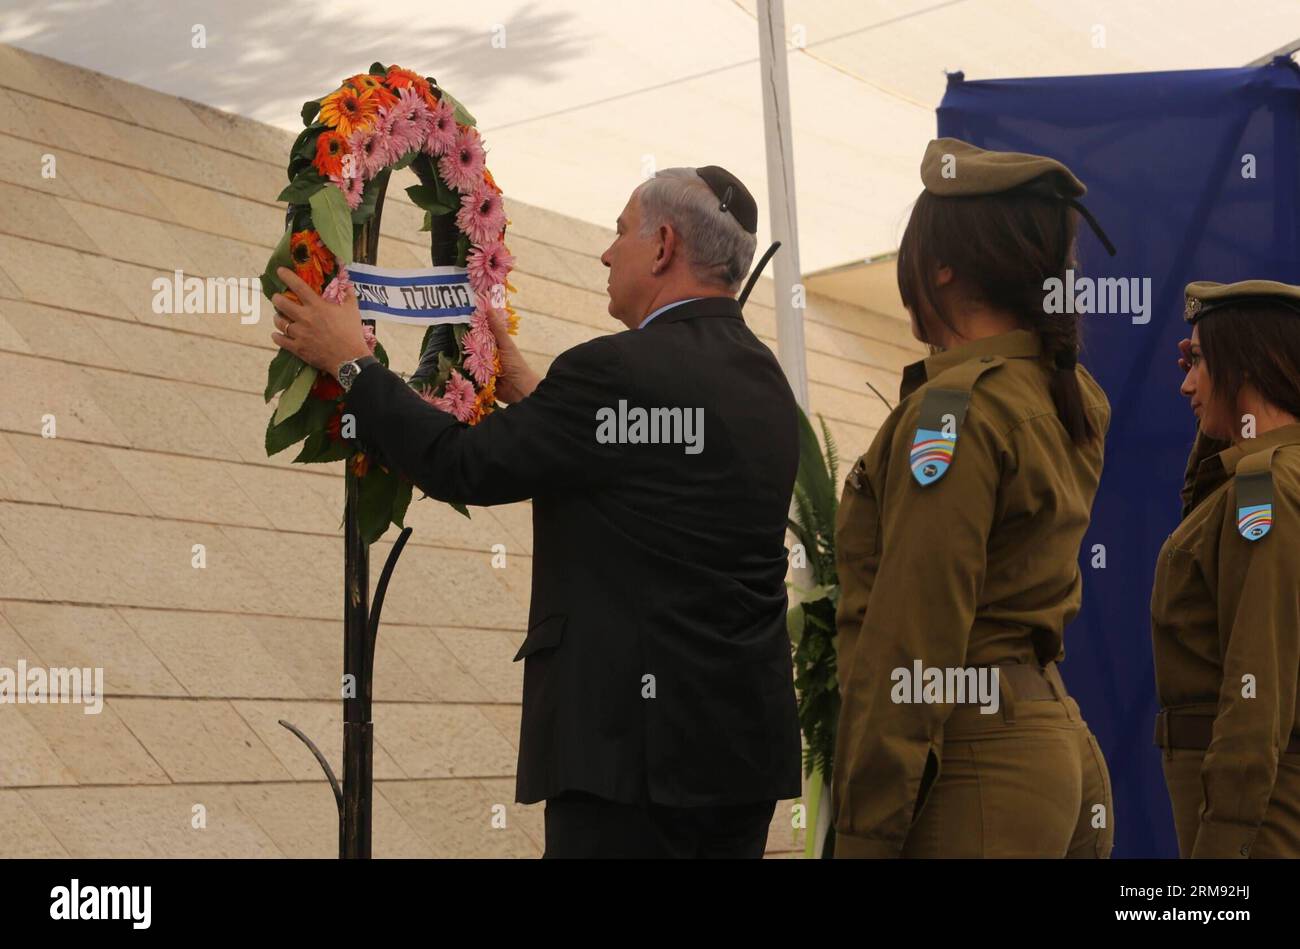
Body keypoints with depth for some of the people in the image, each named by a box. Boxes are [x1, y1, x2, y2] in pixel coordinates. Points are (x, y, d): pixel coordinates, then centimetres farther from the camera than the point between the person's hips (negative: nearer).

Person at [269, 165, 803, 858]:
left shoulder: (621, 367, -14)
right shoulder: (766, 379, 12)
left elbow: (464, 467, -11)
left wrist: (350, 361, 2)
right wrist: (532, 396, 28)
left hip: (638, 742, -8)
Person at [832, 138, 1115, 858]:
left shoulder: (956, 408, -15)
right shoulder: (1073, 400, 9)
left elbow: (911, 645, -18)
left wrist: (864, 830, -16)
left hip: (974, 771, -9)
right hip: (1062, 750, 9)